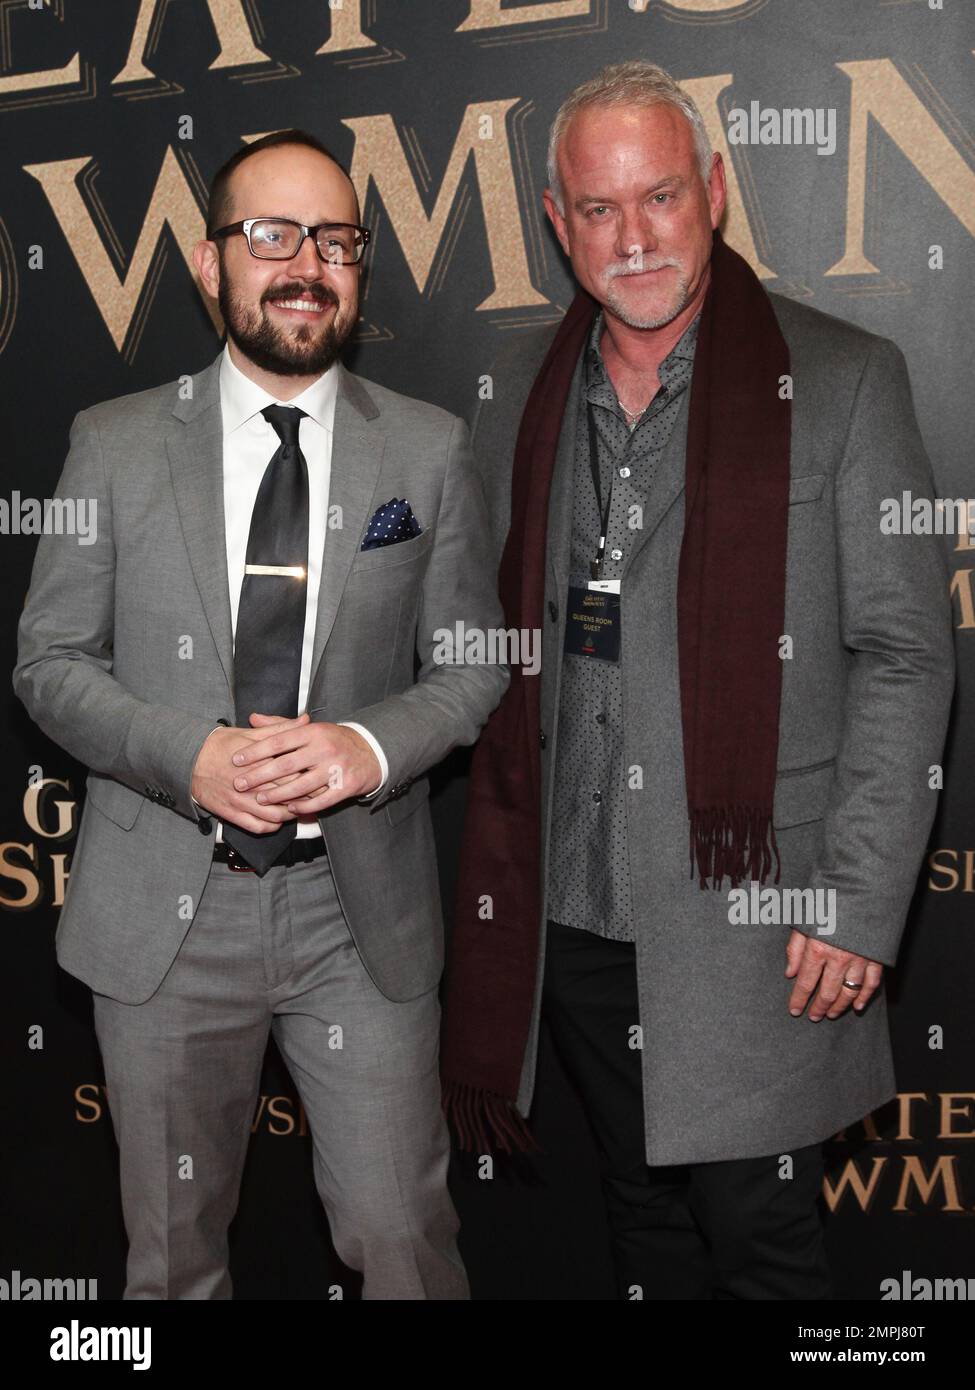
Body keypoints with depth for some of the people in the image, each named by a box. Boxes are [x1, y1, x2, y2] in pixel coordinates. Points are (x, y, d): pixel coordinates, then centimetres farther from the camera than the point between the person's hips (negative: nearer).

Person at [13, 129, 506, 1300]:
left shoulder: (429, 449, 2)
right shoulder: (115, 445, 1)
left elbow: (473, 666, 4)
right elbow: (49, 661, 2)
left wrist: (372, 747, -15)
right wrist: (190, 757, -15)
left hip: (361, 907, 0)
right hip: (164, 910, 1)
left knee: (399, 1234, 8)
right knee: (172, 1250, 17)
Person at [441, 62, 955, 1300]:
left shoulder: (843, 381, -6)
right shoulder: (521, 387, 7)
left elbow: (903, 657, -7)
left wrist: (858, 904, -12)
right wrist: (498, 864, 5)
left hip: (752, 918, -4)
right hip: (572, 911, 5)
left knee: (758, 1236, 8)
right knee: (643, 1213, 20)